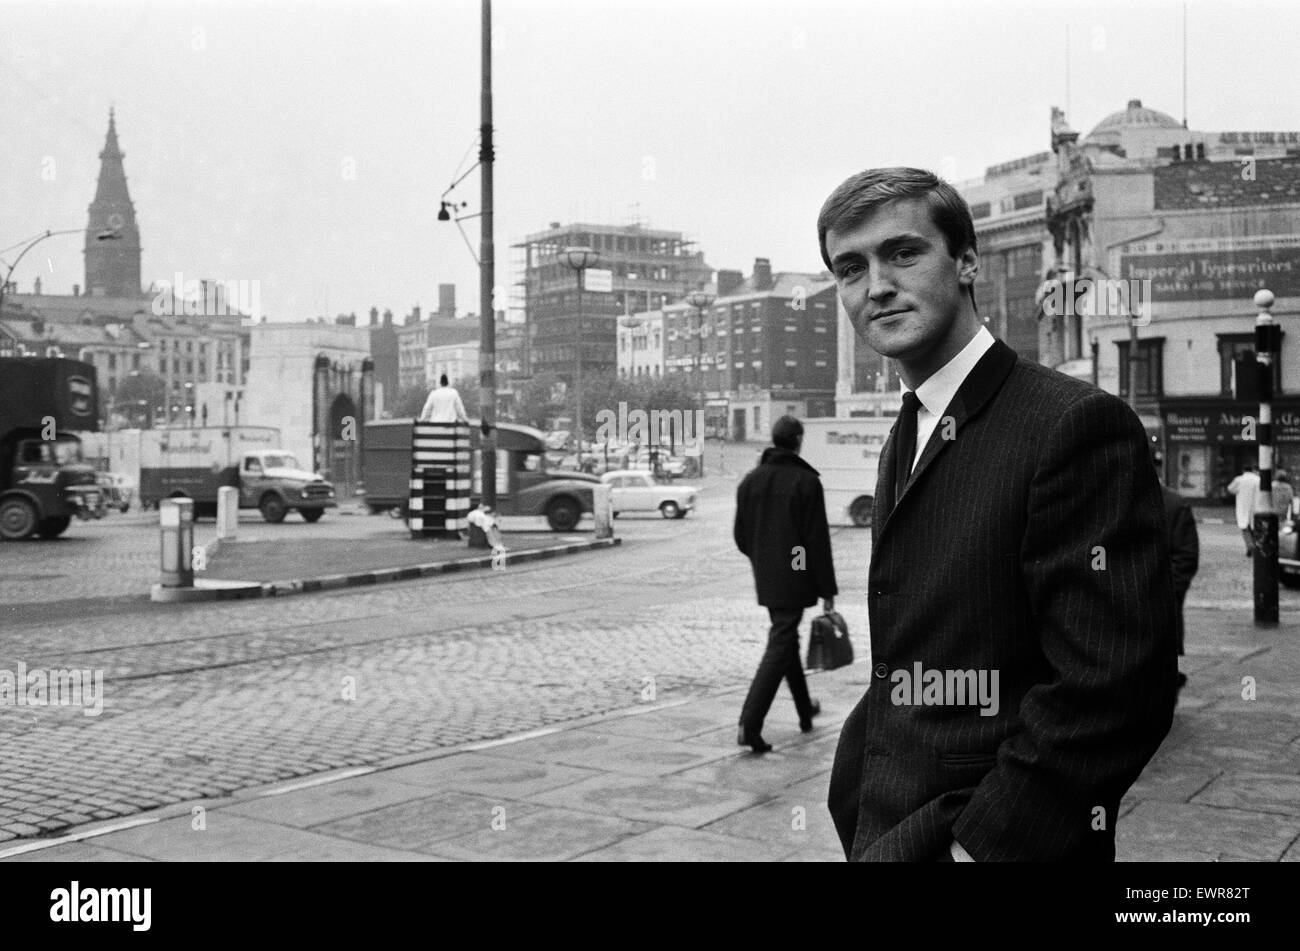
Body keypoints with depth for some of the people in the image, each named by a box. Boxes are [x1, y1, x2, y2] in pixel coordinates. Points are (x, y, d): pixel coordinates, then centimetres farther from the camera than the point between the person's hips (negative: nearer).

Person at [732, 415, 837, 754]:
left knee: (787, 639, 21)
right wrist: (827, 589, -8)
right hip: (795, 580, -6)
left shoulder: (750, 481, 4)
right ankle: (749, 725, -13)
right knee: (779, 649, -5)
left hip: (766, 581, 6)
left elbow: (740, 535, 8)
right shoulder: (806, 481, -12)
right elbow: (818, 540, -13)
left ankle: (805, 711, 36)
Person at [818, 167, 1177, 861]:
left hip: (1000, 837, -8)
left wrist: (979, 843, -21)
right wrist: (860, 813, 4)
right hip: (888, 835, 8)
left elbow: (1114, 692, -23)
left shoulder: (1078, 425, -17)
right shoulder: (905, 442, 11)